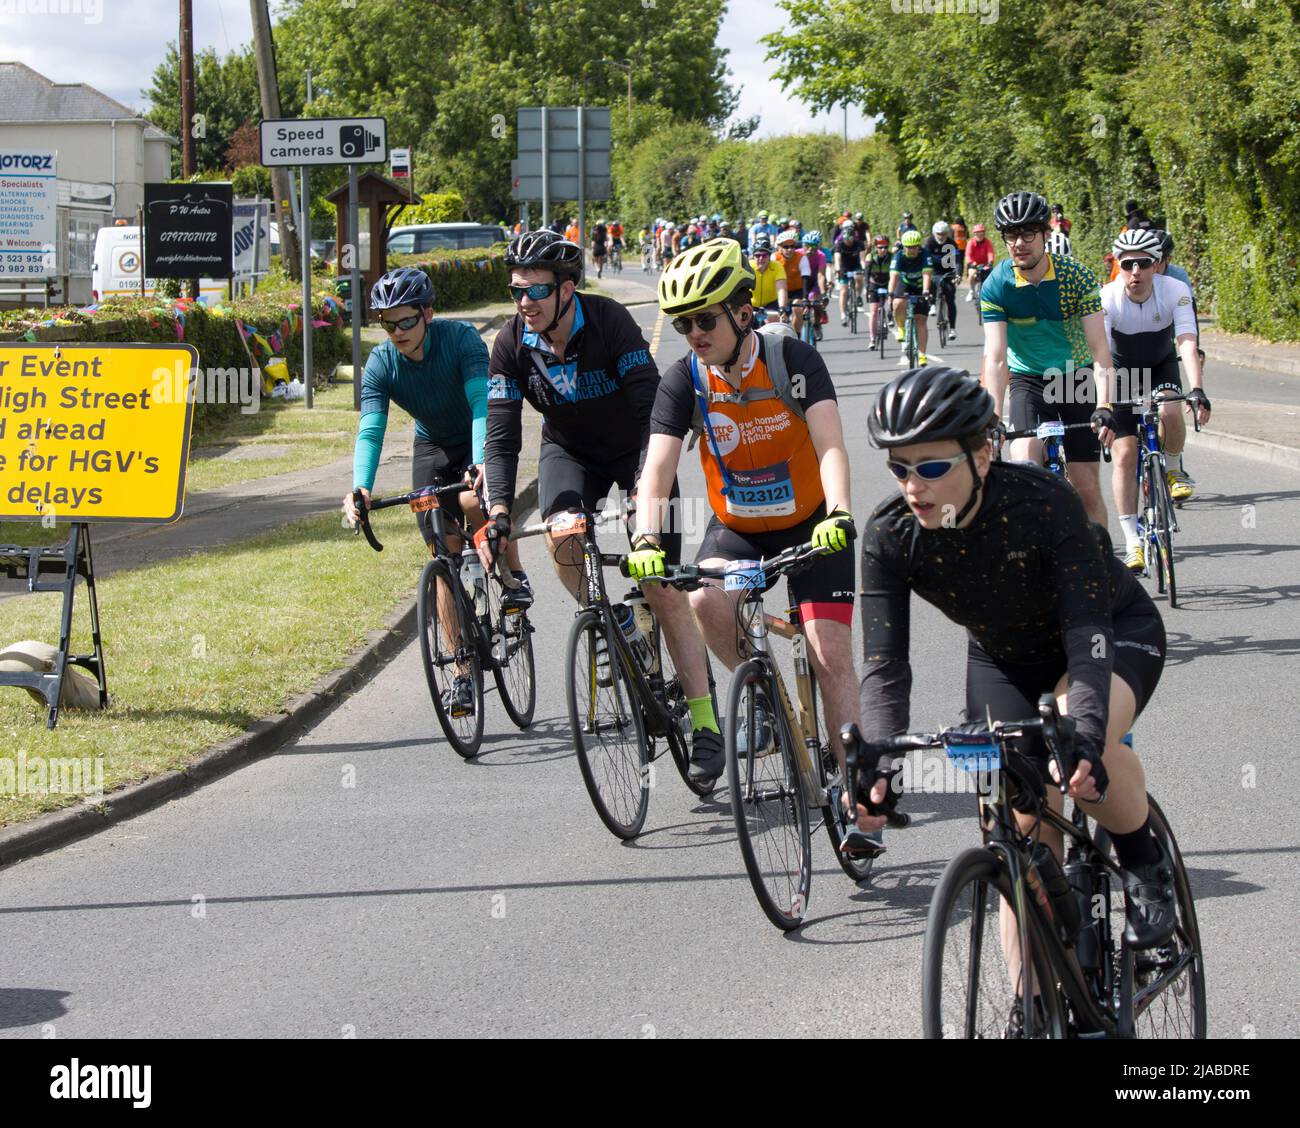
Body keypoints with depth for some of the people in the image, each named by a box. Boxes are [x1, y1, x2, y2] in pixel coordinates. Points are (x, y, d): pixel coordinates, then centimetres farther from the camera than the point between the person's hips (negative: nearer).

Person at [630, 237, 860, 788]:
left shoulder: (793, 359, -20)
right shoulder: (683, 380, -14)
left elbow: (830, 446, -29)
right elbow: (657, 467, -22)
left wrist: (839, 514, -48)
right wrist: (646, 542, -40)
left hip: (810, 525, -2)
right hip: (737, 526, 2)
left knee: (831, 656, -11)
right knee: (705, 601, -28)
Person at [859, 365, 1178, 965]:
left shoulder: (1043, 502, -34)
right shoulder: (889, 536, -24)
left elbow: (1087, 629, -39)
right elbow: (884, 664, -27)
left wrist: (1085, 733, -55)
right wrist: (879, 764, -45)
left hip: (1117, 630, -4)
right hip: (1004, 657, 4)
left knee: (1079, 752, -34)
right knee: (1026, 831, -7)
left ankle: (1144, 859, -5)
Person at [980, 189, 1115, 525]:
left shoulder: (1077, 277, -17)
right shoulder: (996, 286, -16)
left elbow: (1100, 351, -22)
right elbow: (995, 358, -21)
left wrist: (1104, 406, -36)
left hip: (1077, 380, 0)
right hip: (1028, 381, 0)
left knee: (1087, 490, -2)